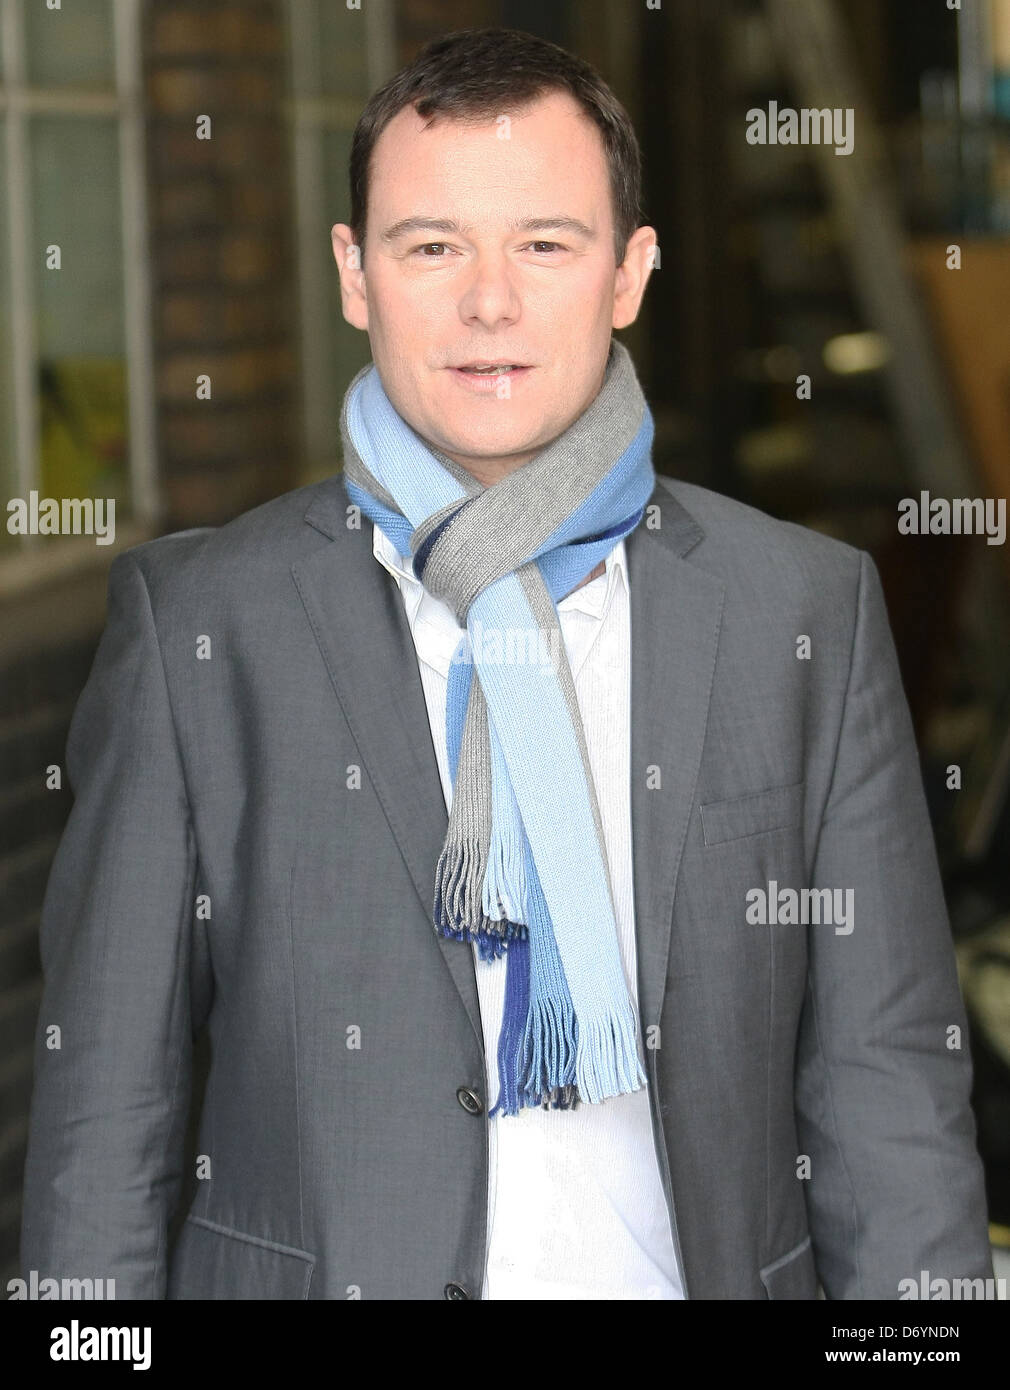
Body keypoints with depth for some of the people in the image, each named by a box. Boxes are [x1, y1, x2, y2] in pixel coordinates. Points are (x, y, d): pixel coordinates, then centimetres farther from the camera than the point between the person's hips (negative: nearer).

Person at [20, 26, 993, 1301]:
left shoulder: (808, 610, 0)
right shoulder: (193, 620, -3)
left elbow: (887, 1081, 0)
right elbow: (105, 1088, -2)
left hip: (697, 1267, 1)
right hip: (322, 1270, -1)